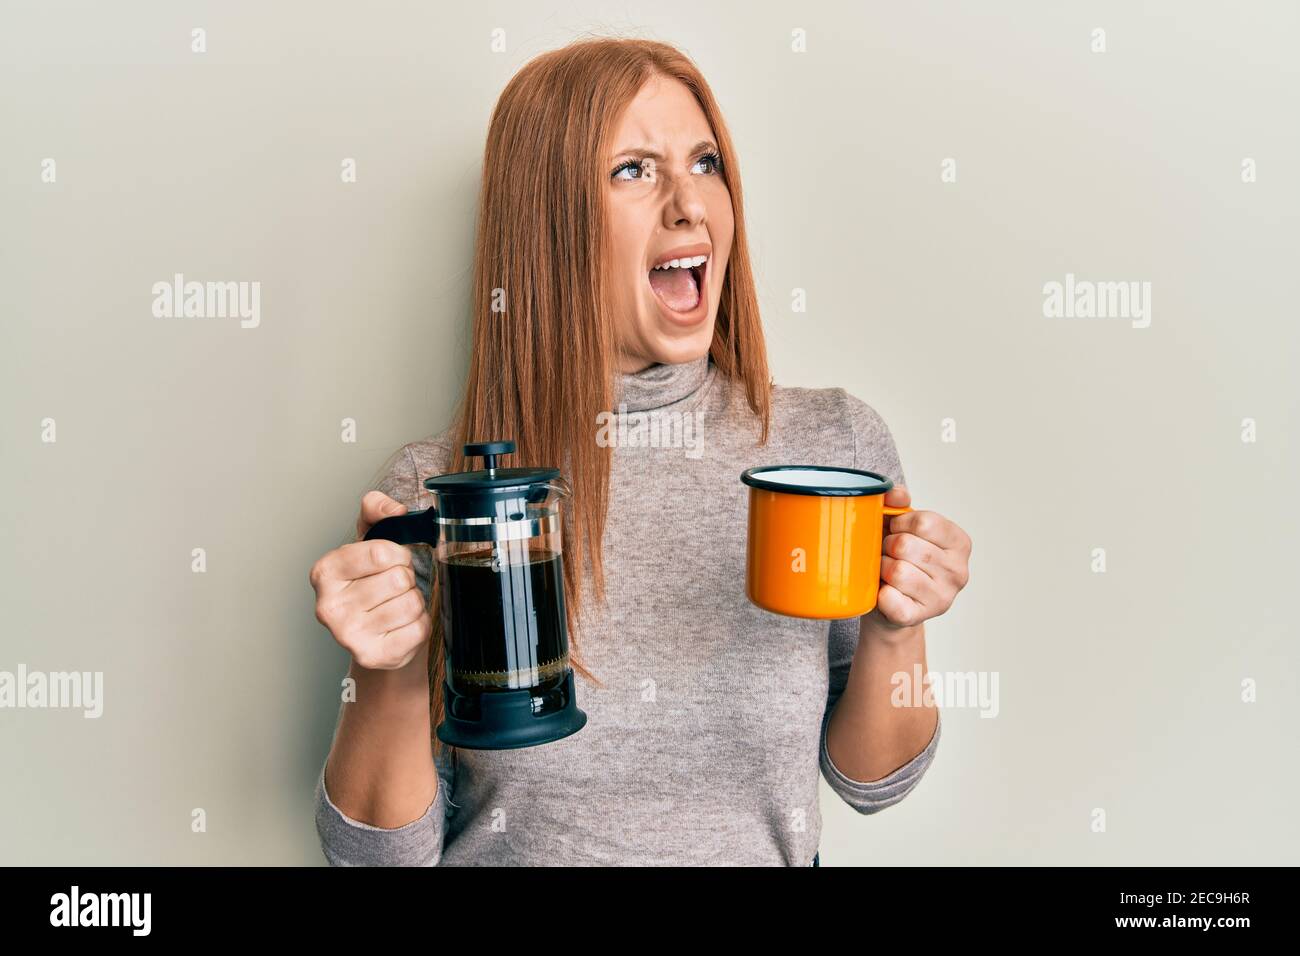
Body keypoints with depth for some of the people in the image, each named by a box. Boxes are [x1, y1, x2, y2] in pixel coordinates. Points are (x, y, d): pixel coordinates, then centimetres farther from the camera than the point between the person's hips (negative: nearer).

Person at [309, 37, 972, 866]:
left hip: (768, 849, 2)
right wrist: (390, 679, -23)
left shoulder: (834, 445, -8)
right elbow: (384, 850, -6)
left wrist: (894, 635, -17)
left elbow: (869, 779, 0)